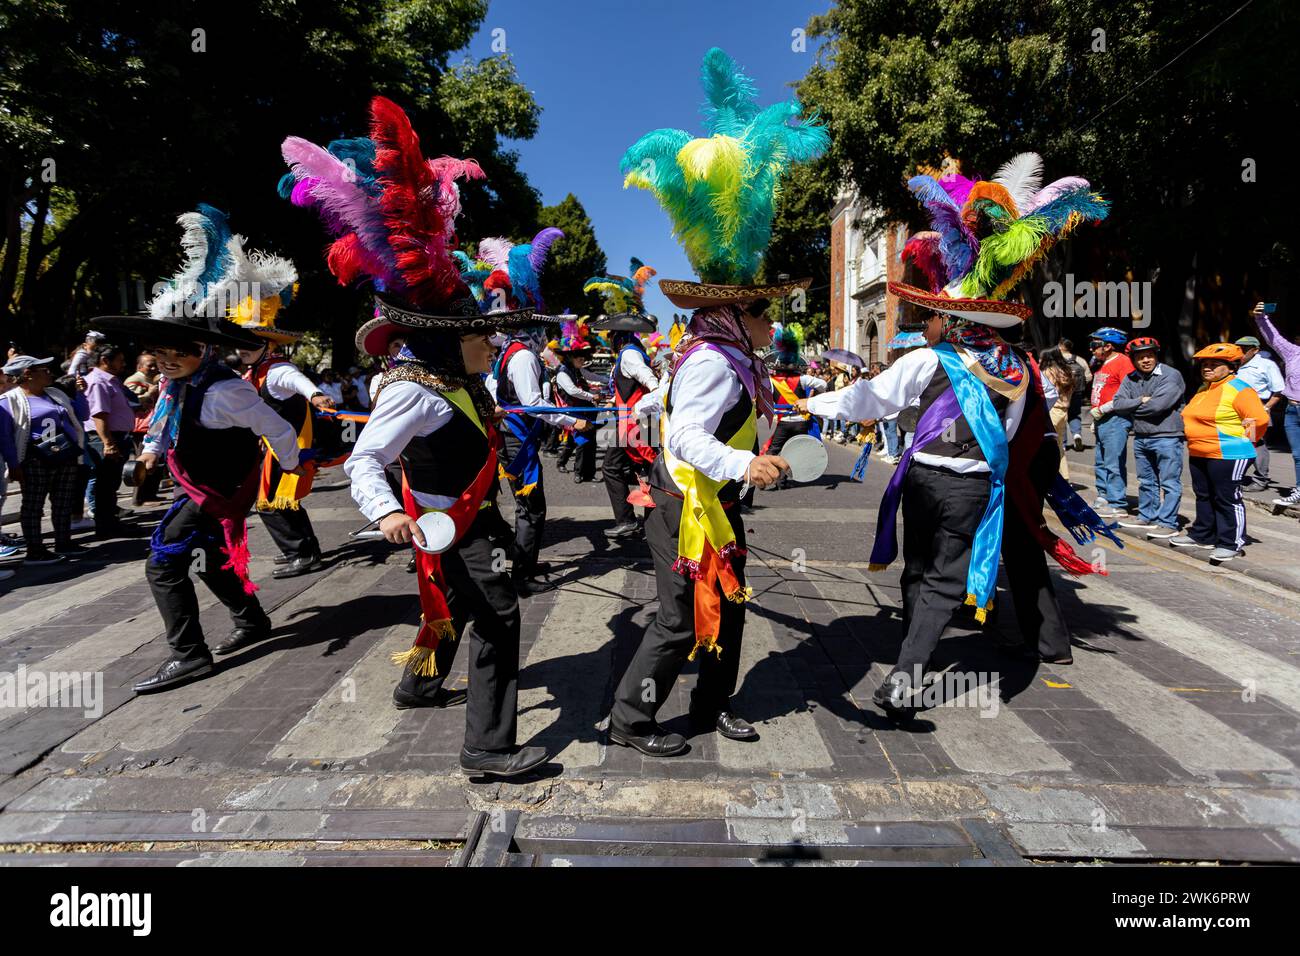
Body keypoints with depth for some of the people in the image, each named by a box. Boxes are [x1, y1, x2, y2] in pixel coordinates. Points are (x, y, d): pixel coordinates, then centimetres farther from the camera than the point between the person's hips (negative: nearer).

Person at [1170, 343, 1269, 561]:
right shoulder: (1203, 389, 13)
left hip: (1227, 456, -9)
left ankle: (1231, 543, 5)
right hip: (1198, 454, 9)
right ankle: (1203, 536, 28)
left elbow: (1259, 419, -18)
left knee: (1227, 499, -3)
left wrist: (1241, 442, -7)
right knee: (1204, 496, 17)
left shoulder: (1239, 390, -13)